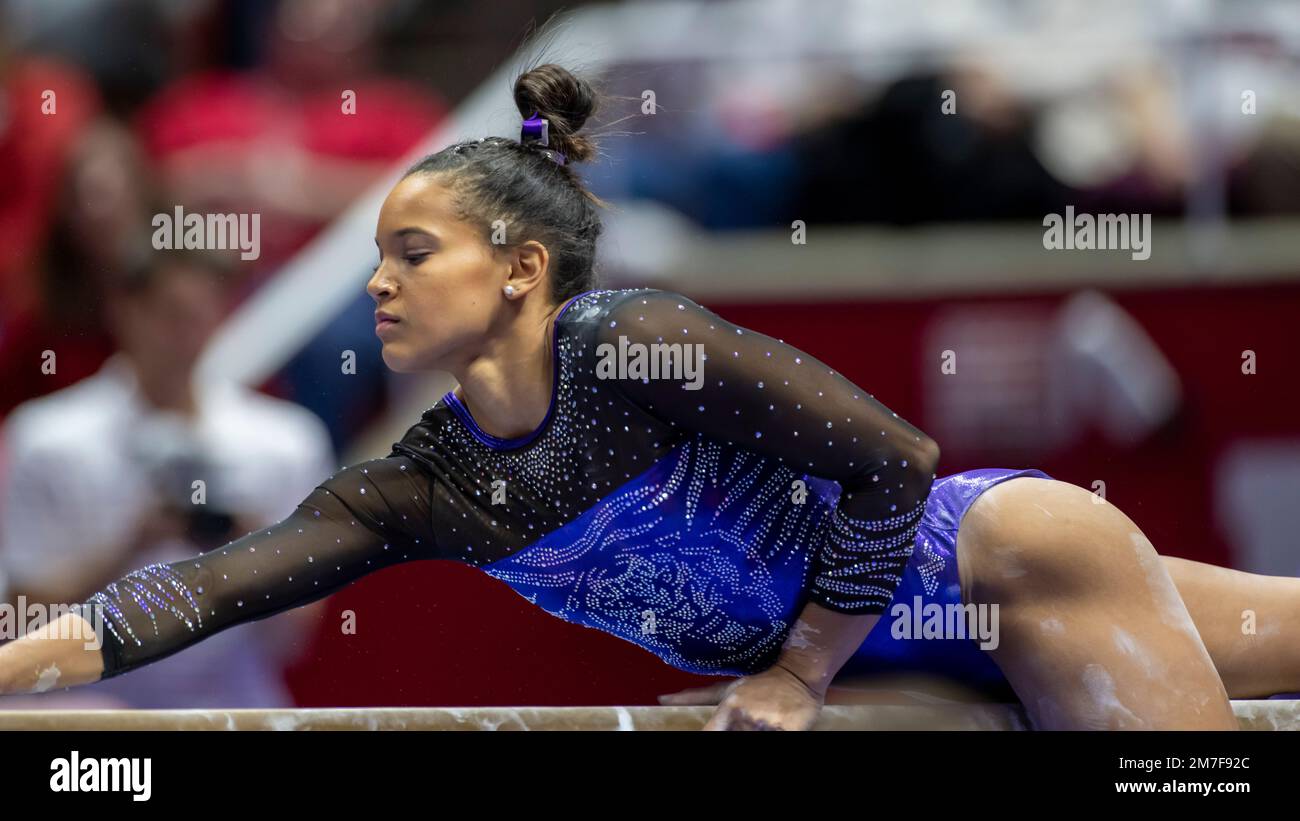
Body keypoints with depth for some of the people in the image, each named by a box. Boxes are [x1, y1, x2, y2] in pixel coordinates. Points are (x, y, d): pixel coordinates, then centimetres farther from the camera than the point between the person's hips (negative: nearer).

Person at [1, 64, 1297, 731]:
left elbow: (897, 462, -23)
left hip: (980, 548, -7)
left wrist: (802, 674, -15)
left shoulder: (633, 348, -26)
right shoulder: (423, 490, -4)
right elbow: (206, 588, -12)